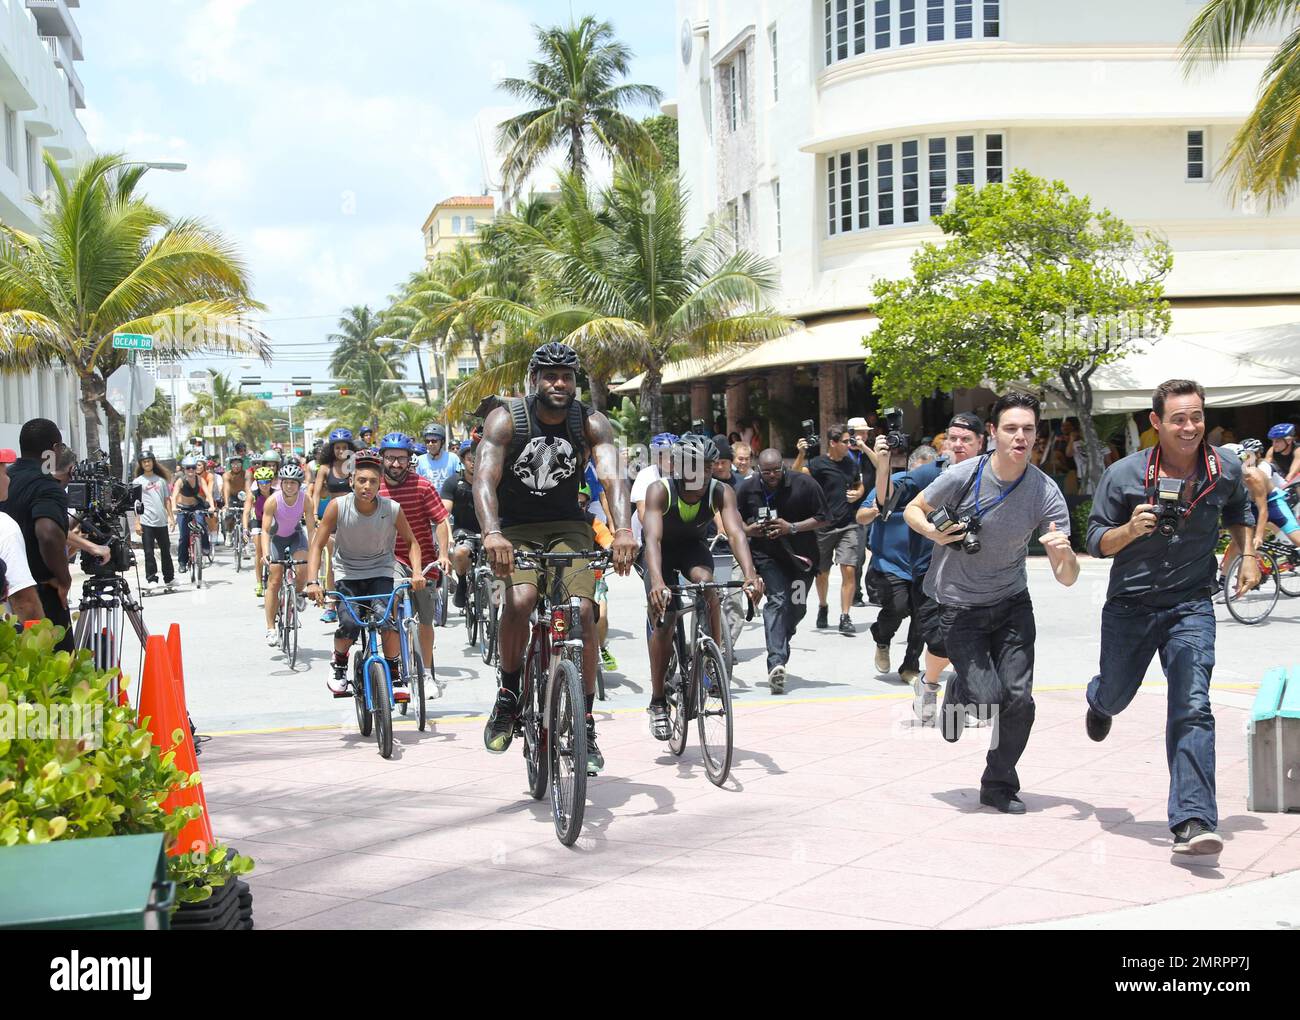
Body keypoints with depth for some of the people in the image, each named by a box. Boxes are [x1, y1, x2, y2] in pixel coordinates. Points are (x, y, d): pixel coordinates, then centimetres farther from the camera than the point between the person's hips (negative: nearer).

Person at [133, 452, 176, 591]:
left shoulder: (161, 480, 12)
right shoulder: (138, 481, 5)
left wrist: (171, 517, 6)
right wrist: (137, 522, -6)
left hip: (162, 521, 3)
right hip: (146, 522, -3)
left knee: (166, 551, 9)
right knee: (149, 552, -5)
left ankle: (169, 579, 20)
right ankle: (151, 579, -2)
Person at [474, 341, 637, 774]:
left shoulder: (591, 423, -9)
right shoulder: (505, 420, -13)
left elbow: (612, 478, -23)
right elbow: (484, 479, -26)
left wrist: (623, 530, -43)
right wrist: (492, 533, -45)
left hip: (567, 528, 2)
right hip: (515, 530, -1)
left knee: (582, 611, -19)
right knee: (519, 601, -29)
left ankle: (586, 724, -6)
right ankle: (508, 695, -5)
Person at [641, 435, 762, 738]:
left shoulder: (721, 492, -26)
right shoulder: (660, 491, -32)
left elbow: (736, 533, -39)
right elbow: (653, 537, -44)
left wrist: (750, 574, -57)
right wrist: (657, 581, -62)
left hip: (694, 548, 1)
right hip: (662, 551, -1)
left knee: (704, 581, -33)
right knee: (664, 621, -14)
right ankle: (657, 703, -1)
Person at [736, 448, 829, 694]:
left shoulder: (804, 484, -9)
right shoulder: (747, 489, -3)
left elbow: (824, 518, -6)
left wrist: (792, 527, -17)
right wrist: (750, 530, -14)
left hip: (800, 554, 1)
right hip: (766, 556, -1)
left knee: (797, 608, 8)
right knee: (777, 600, -21)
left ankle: (779, 646, 39)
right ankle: (777, 662, -33)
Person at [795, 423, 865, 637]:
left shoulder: (852, 464, 7)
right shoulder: (818, 464, -8)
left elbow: (859, 485, 24)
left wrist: (857, 494, 2)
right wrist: (801, 455, -35)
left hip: (847, 525, 2)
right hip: (823, 525, -2)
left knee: (849, 570, -11)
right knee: (822, 572, 12)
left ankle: (845, 618, -7)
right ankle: (823, 608, 38)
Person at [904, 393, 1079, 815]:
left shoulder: (1046, 493, -14)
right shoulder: (963, 476, -18)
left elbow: (1066, 578, -13)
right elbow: (913, 510, 1)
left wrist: (1065, 553, -37)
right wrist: (934, 532, -21)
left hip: (1011, 604, 2)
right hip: (958, 606, -2)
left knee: (1018, 699, -7)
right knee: (988, 696, -15)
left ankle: (999, 785, 17)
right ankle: (958, 693, 23)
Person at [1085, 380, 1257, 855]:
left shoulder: (1225, 469, -5)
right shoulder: (1124, 475, -13)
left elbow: (1239, 510, 19)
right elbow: (1097, 541, -5)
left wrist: (1248, 556, 6)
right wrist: (1132, 529, -25)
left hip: (1190, 606, 0)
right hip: (1129, 605, 0)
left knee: (1192, 709, -16)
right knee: (1115, 695, 19)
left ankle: (1193, 823, -18)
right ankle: (1099, 701, 60)